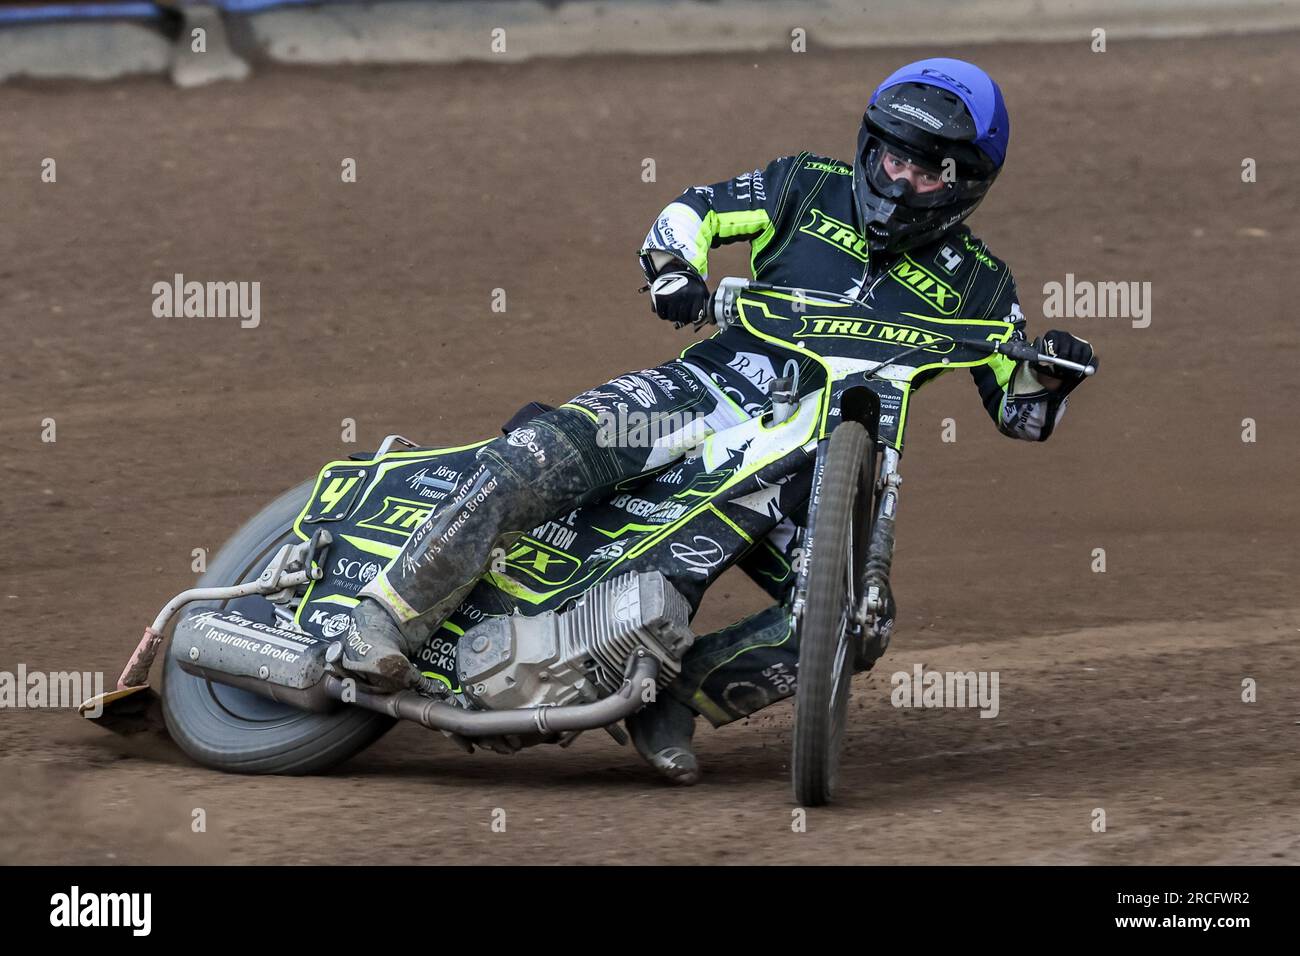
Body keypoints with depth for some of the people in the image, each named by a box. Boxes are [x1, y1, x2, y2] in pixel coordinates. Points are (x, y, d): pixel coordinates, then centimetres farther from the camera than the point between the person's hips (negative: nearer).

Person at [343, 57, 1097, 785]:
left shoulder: (975, 281, 9)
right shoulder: (813, 188, 9)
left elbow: (1021, 413, 10)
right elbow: (695, 210, 15)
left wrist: (1053, 375, -13)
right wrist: (675, 267, -7)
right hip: (714, 386, -1)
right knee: (537, 457, -27)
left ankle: (674, 695, -12)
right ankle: (390, 617, -19)